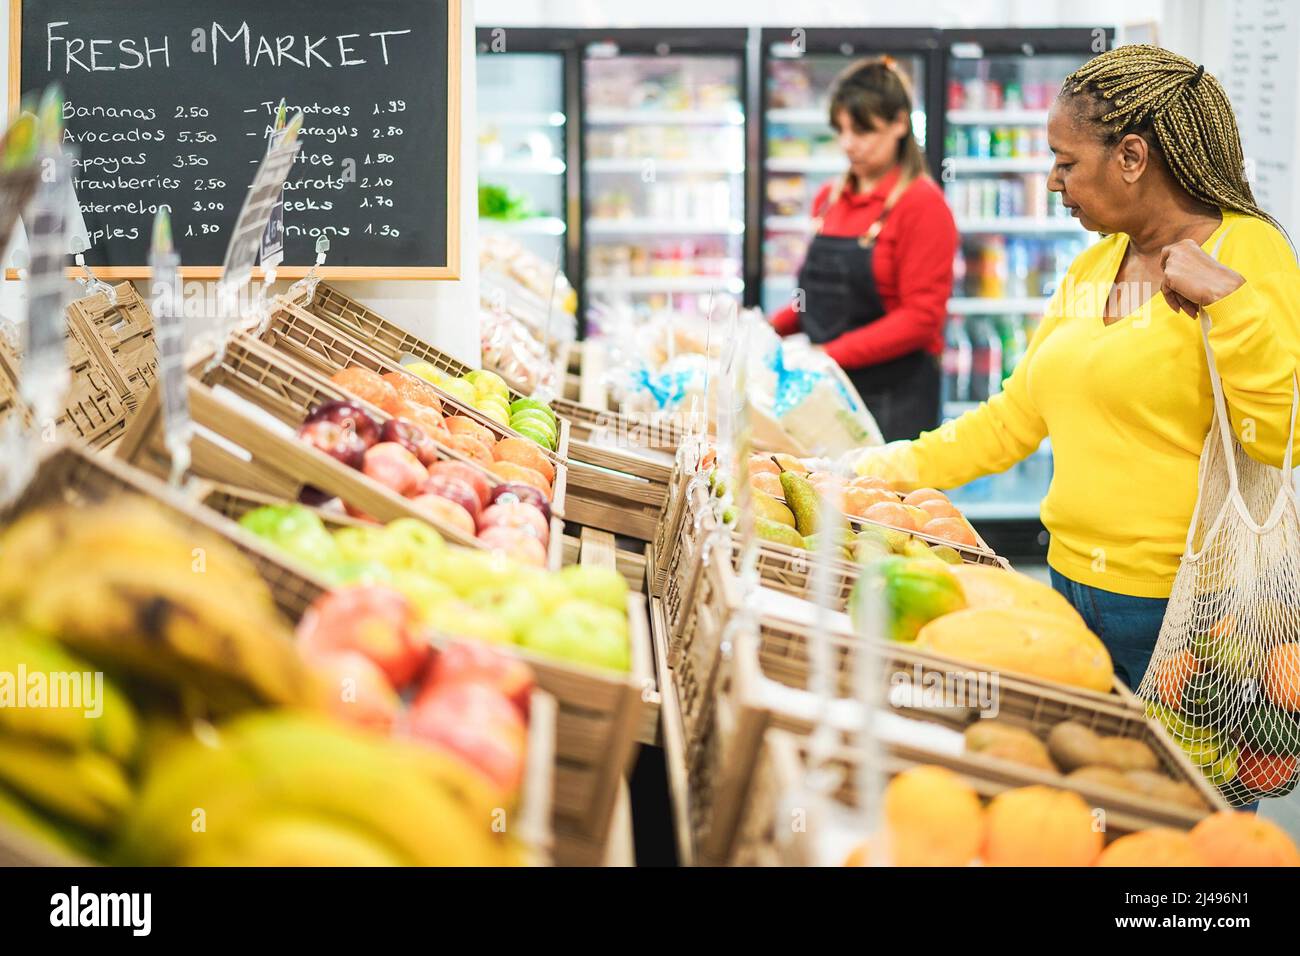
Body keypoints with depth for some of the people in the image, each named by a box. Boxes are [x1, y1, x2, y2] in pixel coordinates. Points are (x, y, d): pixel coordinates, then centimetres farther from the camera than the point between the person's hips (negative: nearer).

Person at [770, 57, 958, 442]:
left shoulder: (922, 204, -6)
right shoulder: (829, 199, 15)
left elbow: (921, 317, -12)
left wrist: (832, 353, -18)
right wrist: (770, 329, 4)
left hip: (892, 396, -5)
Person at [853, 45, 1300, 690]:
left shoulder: (1246, 250, -8)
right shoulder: (1091, 267, 13)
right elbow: (1015, 417, 18)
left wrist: (1227, 301, -24)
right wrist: (889, 469, 13)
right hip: (1077, 584, 7)